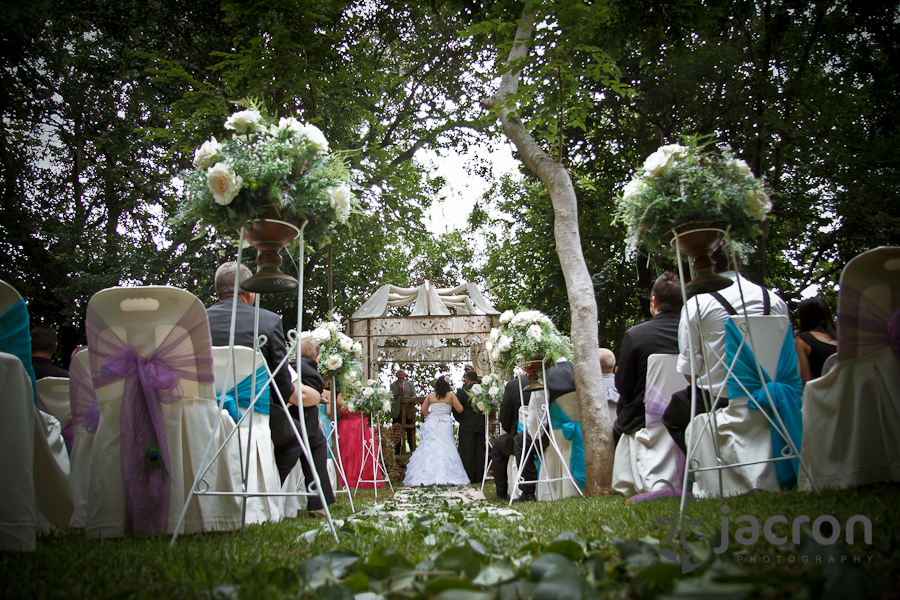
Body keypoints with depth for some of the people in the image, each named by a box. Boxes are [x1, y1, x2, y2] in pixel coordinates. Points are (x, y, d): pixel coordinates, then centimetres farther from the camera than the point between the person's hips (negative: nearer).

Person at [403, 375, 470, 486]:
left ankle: (426, 477, -2)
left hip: (431, 424, 2)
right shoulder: (451, 395, -1)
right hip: (445, 426, -2)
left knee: (429, 448, 2)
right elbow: (460, 409, -4)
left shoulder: (430, 396, 5)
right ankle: (446, 477, -5)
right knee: (445, 448, 1)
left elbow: (423, 410, 3)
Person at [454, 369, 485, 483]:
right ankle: (478, 477, 15)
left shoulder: (462, 391, -10)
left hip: (467, 426, -4)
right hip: (481, 426, 4)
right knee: (479, 452, 10)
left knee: (466, 452, 1)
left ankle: (468, 477, 2)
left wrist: (459, 419, 11)